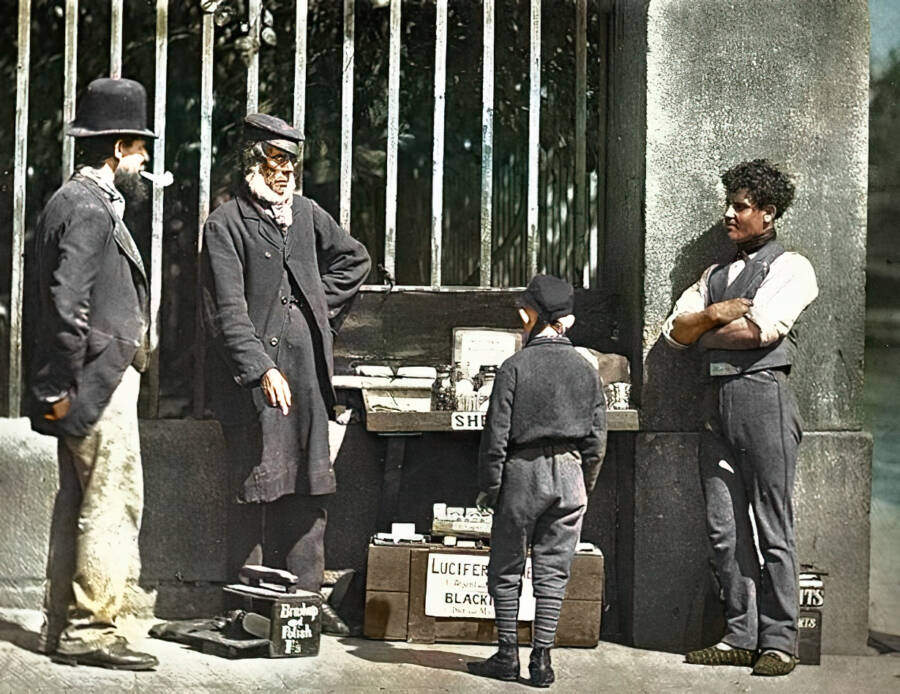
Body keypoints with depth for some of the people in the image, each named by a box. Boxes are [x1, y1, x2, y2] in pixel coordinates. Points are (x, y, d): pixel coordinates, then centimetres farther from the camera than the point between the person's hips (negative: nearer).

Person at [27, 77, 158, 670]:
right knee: (113, 504, -7)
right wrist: (62, 388, -19)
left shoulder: (81, 201, 17)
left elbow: (57, 297, 21)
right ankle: (90, 629, -3)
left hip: (89, 383, 11)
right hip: (99, 382, -11)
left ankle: (63, 626, 20)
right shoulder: (89, 210, -16)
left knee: (79, 505, 14)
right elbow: (66, 304, -23)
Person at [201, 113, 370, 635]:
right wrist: (263, 369, -19)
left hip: (308, 370, 5)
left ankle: (305, 595, 11)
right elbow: (229, 310, -11)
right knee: (259, 489, -4)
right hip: (255, 372, -5)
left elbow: (355, 259, 29)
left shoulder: (306, 213, 14)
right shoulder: (226, 224, -3)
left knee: (311, 486, 5)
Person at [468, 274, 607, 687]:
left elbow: (496, 434, -8)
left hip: (523, 472, -3)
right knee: (553, 570, 6)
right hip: (570, 474, 3)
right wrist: (585, 485, 16)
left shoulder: (514, 367, -7)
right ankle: (542, 660, 5)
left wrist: (489, 487, 0)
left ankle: (507, 655, 9)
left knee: (506, 568, 8)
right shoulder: (586, 370, 3)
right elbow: (597, 438, 6)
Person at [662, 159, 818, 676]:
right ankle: (742, 636, 10)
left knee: (774, 526, -5)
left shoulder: (792, 267, 3)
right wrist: (715, 314, -6)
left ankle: (779, 642, -2)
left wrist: (704, 332, 2)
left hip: (762, 395, -7)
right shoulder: (716, 274, 24)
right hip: (718, 399, 7)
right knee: (725, 527, 4)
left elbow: (763, 329, -12)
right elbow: (676, 330, 13)